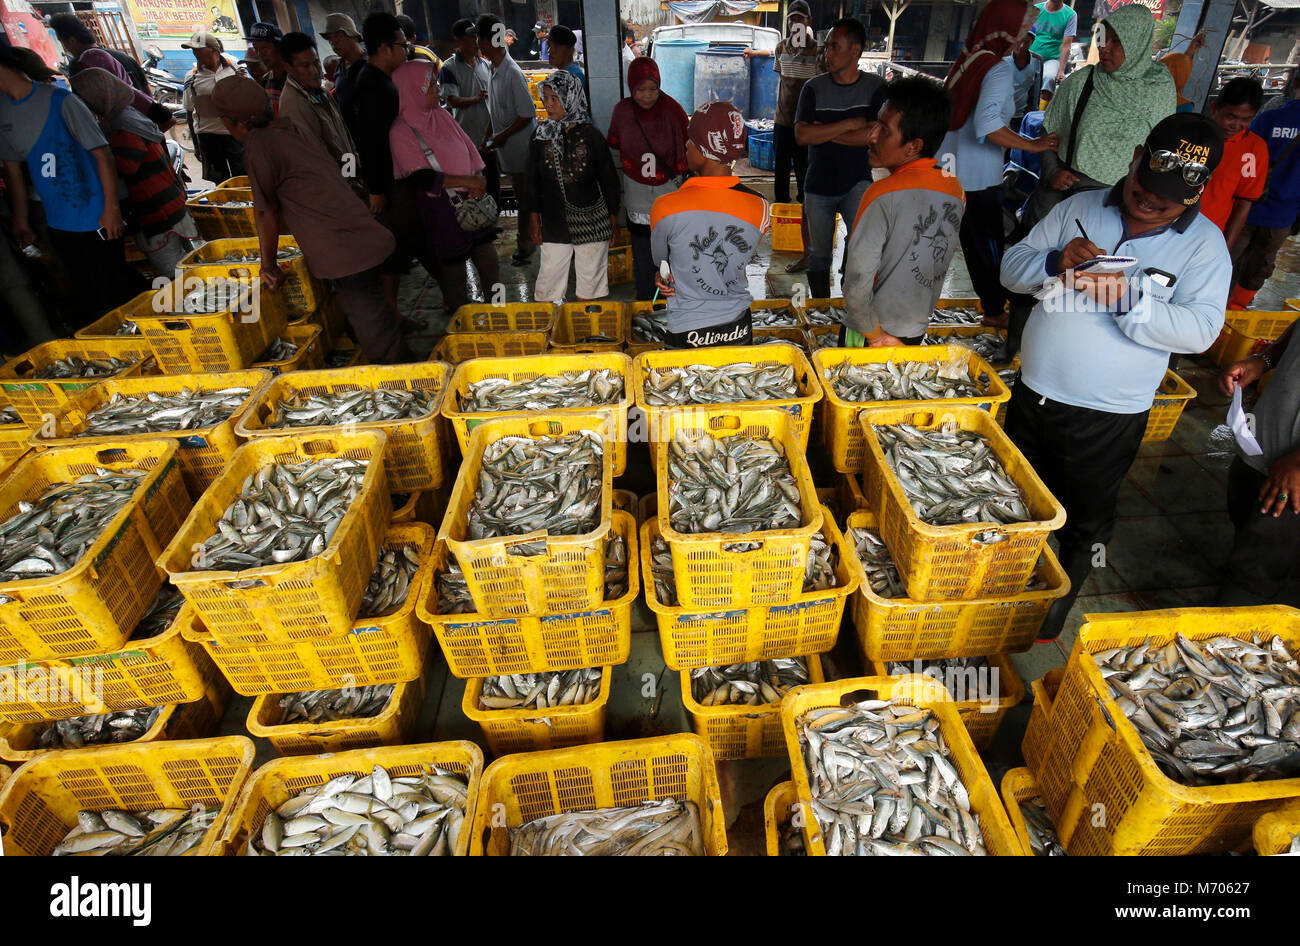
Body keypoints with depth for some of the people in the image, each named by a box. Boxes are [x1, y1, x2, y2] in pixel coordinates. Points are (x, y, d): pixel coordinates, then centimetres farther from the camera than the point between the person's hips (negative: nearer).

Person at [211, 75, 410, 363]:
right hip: (369, 238, 10)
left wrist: (268, 265, 7)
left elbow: (265, 211, -4)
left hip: (344, 254, -10)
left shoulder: (258, 142, -8)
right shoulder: (291, 129, 18)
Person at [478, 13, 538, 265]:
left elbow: (527, 114, -21)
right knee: (521, 195, 19)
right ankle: (526, 235, 33)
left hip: (520, 148, -9)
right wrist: (490, 135, 14)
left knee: (525, 197, 1)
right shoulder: (493, 69, 6)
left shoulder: (512, 73, -22)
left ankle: (524, 246, 10)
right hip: (507, 148, 9)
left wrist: (503, 136, -18)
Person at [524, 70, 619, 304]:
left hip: (591, 222, -1)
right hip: (554, 223, 2)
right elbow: (533, 180, 7)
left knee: (591, 274, 8)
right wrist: (534, 217, 5)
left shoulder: (590, 135, -5)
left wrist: (613, 217, 2)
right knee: (549, 278, 5)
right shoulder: (540, 136, 2)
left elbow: (609, 179, 1)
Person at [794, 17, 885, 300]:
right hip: (818, 184, 2)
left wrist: (823, 133, -12)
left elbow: (874, 135, -15)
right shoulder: (814, 88, 2)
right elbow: (801, 136, -11)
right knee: (819, 255, 8)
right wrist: (849, 124, -15)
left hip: (856, 181, -2)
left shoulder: (875, 87, -1)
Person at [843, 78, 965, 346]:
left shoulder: (884, 195, -23)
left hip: (867, 336, -6)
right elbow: (939, 264, 8)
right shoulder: (954, 188, -1)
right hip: (917, 331, 7)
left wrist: (875, 335, -14)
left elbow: (857, 282, -26)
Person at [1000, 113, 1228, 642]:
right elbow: (1012, 266, 0)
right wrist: (1055, 261, -20)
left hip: (1108, 417, -2)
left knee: (1085, 521, 14)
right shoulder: (1079, 208, 2)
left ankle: (1054, 611, 38)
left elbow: (1201, 330, -15)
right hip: (1034, 394, 3)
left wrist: (1127, 299, -28)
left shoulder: (1204, 243, -5)